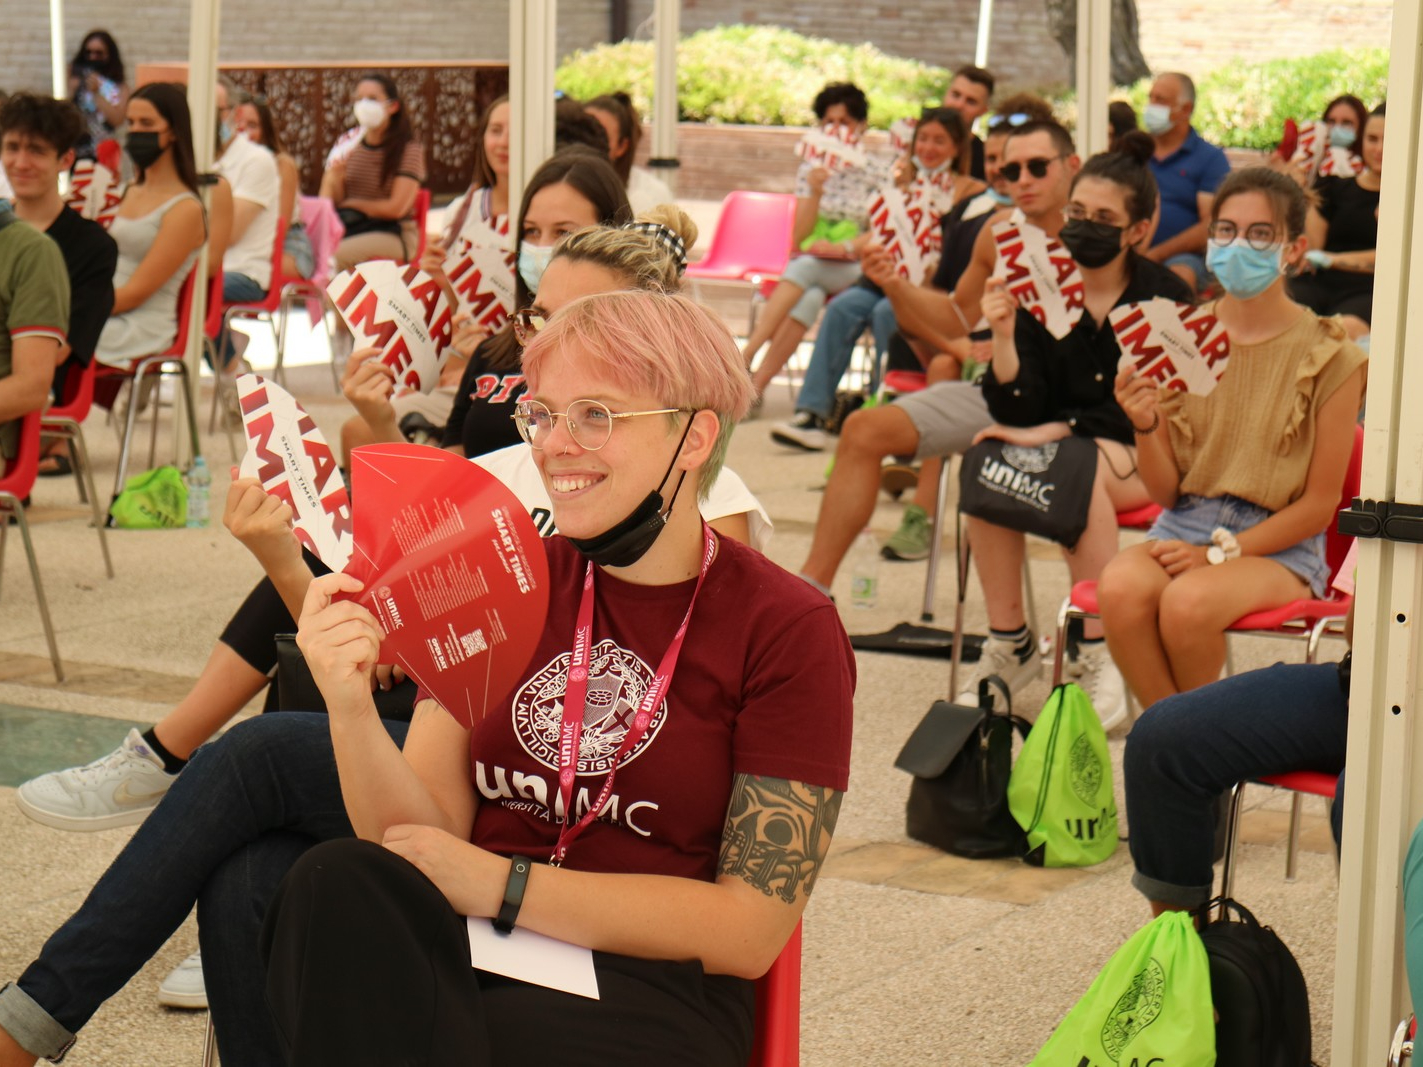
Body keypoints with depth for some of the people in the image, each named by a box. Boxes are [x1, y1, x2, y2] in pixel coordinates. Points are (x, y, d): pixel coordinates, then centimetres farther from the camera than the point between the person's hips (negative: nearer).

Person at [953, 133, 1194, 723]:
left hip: (1143, 458, -3)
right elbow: (1015, 410, -8)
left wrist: (1049, 434, -21)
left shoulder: (1165, 297, -8)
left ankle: (1099, 657, -27)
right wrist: (1004, 336, -26)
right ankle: (1008, 644, -14)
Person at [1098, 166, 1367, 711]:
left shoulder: (1330, 357, -5)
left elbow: (1319, 504, -3)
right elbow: (1165, 491, 7)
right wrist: (1145, 425, -14)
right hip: (1183, 527, 3)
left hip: (1277, 545, -3)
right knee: (1119, 588, -31)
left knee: (1188, 601, -34)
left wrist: (1219, 553, -13)